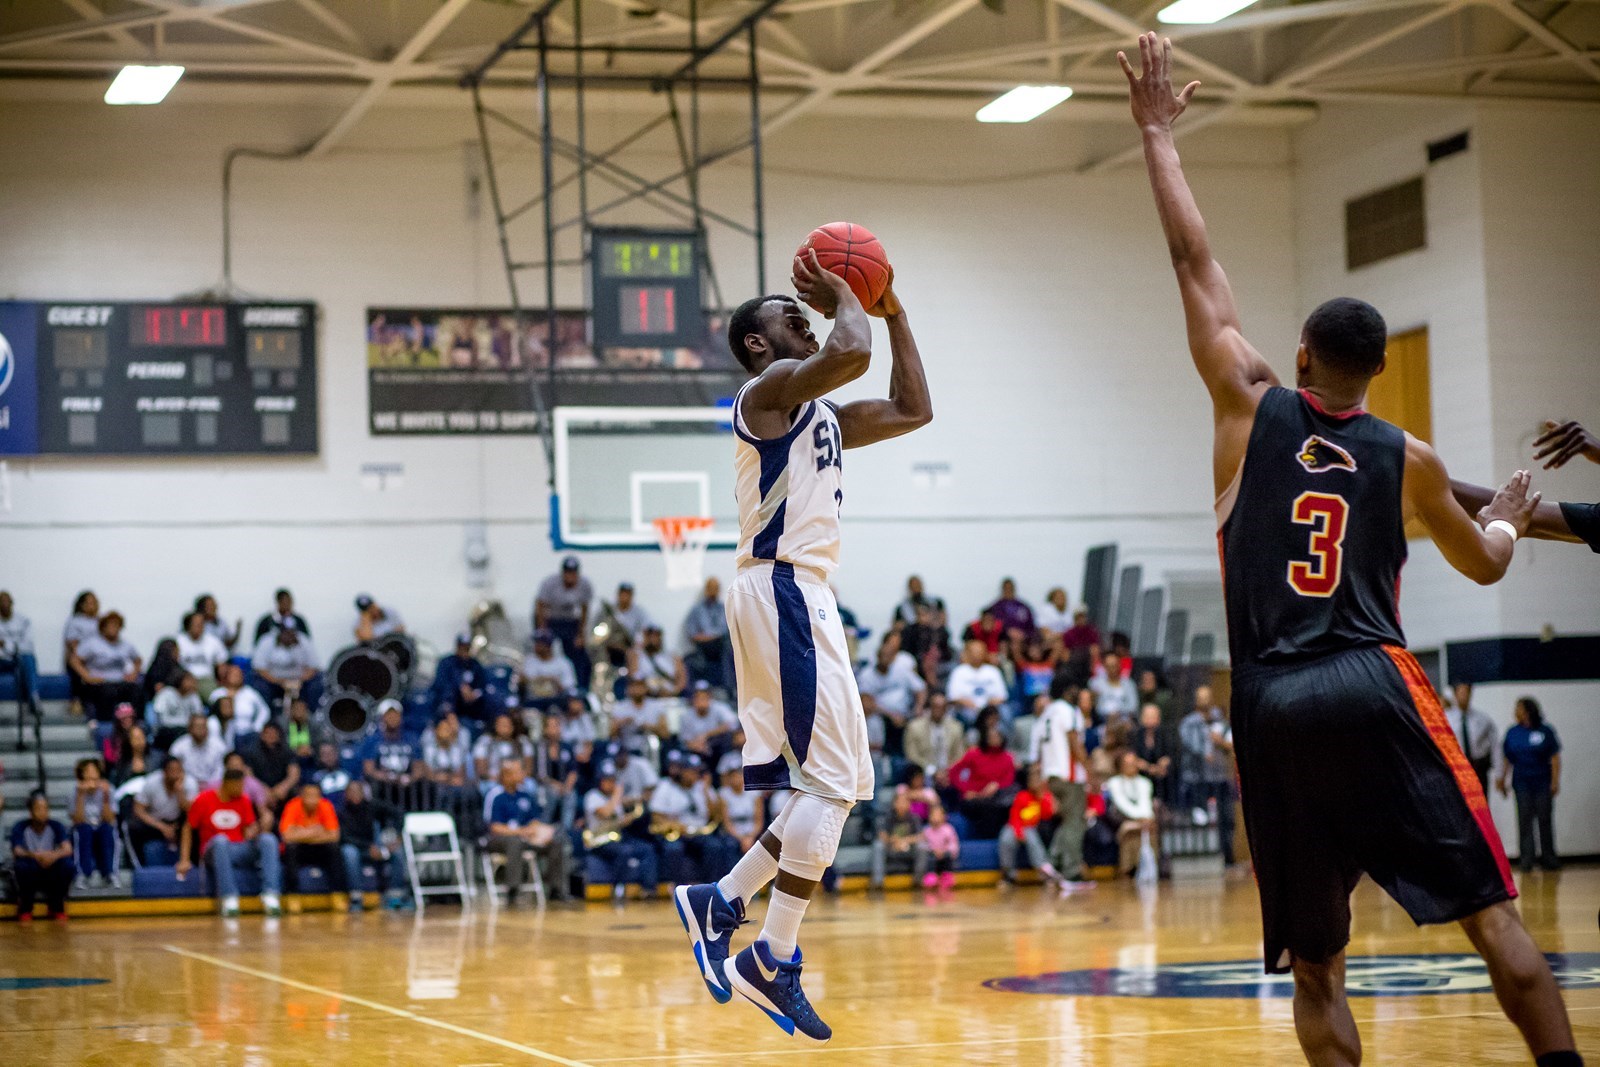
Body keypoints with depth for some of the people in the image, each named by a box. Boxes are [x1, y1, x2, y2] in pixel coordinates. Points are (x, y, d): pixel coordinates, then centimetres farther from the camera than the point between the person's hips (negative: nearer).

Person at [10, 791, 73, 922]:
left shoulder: (56, 826, -6)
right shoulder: (20, 827, -10)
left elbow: (68, 849, -20)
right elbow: (17, 852, -25)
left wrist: (55, 855, -44)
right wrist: (34, 855, -47)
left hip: (51, 876, 2)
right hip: (30, 876, -2)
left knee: (67, 864, -29)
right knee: (22, 865, -35)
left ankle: (56, 907, -3)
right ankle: (25, 908, -9)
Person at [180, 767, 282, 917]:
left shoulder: (244, 800, 9)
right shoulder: (203, 800, -1)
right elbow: (188, 830, 4)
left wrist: (251, 831, -10)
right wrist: (185, 860, -4)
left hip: (239, 851, 4)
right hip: (214, 851, -4)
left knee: (268, 839, -24)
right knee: (220, 840, -39)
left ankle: (270, 896, -35)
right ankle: (229, 899, -43)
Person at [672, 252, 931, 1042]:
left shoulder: (819, 412, 23)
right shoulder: (770, 388, -5)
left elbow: (912, 410, 26)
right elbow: (851, 354, -23)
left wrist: (893, 313, 21)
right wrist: (845, 301, -4)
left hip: (802, 597, 10)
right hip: (781, 590, -10)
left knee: (843, 783, 10)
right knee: (829, 781, -13)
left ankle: (720, 902, 11)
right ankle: (774, 960, -12)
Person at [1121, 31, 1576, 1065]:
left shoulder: (1253, 407, 8)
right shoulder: (1408, 458, 11)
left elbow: (1193, 260, 13)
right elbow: (1484, 564, 27)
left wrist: (1158, 133, 24)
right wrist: (1512, 515, 50)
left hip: (1274, 704, 1)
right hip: (1377, 688, -1)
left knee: (1316, 964, 8)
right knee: (1491, 910, 0)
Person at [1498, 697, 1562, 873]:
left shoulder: (1545, 731, -1)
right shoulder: (1513, 733, 6)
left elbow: (1554, 758, 0)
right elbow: (1507, 759, 10)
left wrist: (1555, 781, -6)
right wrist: (1502, 779, 7)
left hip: (1543, 782, -2)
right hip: (1522, 783, 2)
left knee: (1545, 819, 2)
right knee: (1525, 819, -2)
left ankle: (1548, 857, 11)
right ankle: (1526, 858, 1)